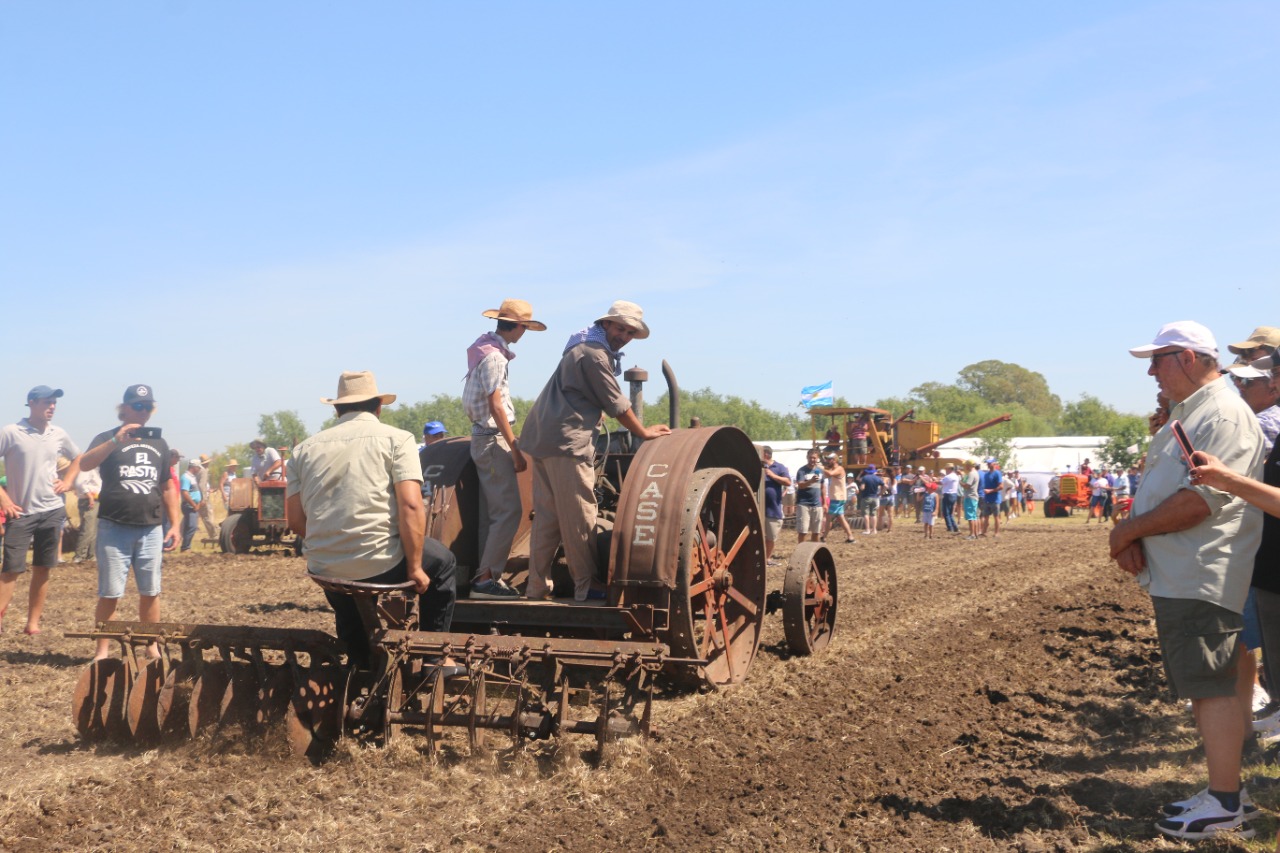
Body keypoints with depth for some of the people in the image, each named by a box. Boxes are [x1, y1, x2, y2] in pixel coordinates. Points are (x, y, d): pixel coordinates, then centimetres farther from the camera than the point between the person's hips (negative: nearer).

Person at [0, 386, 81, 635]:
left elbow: (77, 459, 22)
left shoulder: (59, 434, 5)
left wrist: (67, 482, 7)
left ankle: (33, 622, 15)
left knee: (42, 569, 7)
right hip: (21, 512, -4)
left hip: (52, 510, 4)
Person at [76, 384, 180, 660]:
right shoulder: (107, 438, 0)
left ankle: (152, 647, 17)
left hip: (151, 530, 3)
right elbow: (84, 464, -19)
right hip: (114, 528, -3)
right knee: (110, 593, -3)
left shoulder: (159, 443, 13)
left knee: (150, 592, 7)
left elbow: (168, 487, 17)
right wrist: (116, 441, -31)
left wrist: (174, 524, 10)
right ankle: (102, 649, 7)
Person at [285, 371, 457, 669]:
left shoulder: (304, 449, 10)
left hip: (323, 569, 4)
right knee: (443, 561, 26)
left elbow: (295, 521, 8)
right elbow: (411, 506, -13)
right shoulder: (396, 439, -1)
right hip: (381, 566, -4)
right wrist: (415, 568, -5)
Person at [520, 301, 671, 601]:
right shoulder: (594, 353, -11)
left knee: (547, 516, 11)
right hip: (566, 441, -10)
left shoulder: (584, 347, 21)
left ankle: (537, 587, 13)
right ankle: (586, 587, 1)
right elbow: (616, 404, -8)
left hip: (543, 438, 10)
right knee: (578, 518, -4)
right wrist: (644, 432, 4)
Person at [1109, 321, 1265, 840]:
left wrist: (1131, 530, -13)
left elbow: (1200, 500, -24)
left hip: (1201, 579, -10)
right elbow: (1157, 490, 18)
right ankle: (1220, 792, 23)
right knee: (1205, 687, 14)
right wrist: (1133, 537, 0)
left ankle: (1225, 805, 2)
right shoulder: (1185, 415, 18)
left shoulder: (1224, 415, -15)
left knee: (1212, 688, -5)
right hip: (1175, 578, 10)